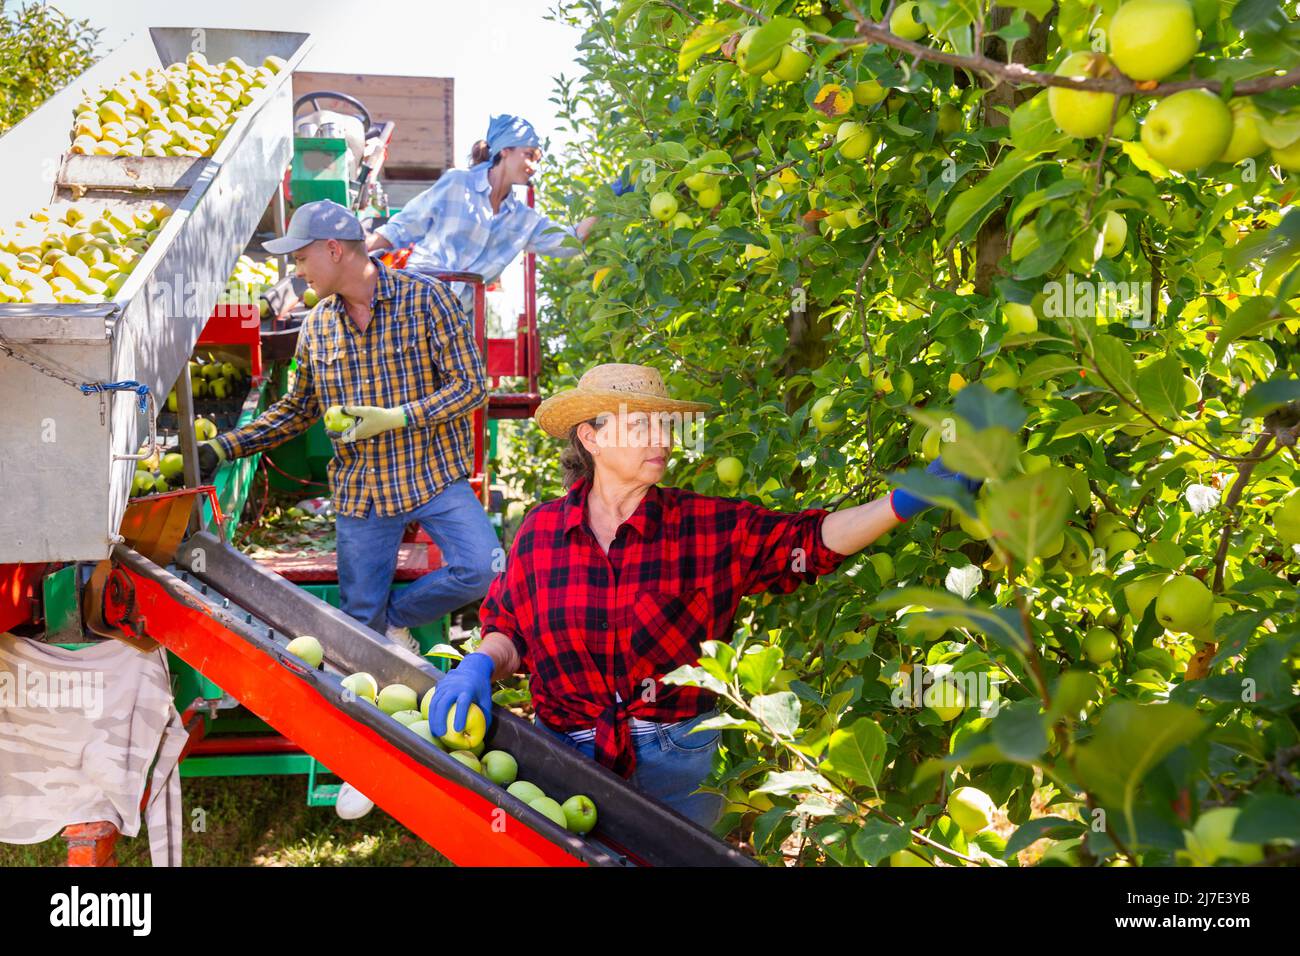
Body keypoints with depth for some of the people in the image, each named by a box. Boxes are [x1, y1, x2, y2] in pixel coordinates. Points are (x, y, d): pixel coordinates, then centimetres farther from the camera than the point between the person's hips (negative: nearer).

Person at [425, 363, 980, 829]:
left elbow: (811, 540, -17)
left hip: (676, 765, 0)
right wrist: (479, 666, -15)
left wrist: (909, 499, -30)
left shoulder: (708, 527, -8)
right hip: (565, 759, 1)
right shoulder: (541, 531, -3)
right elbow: (509, 633, 6)